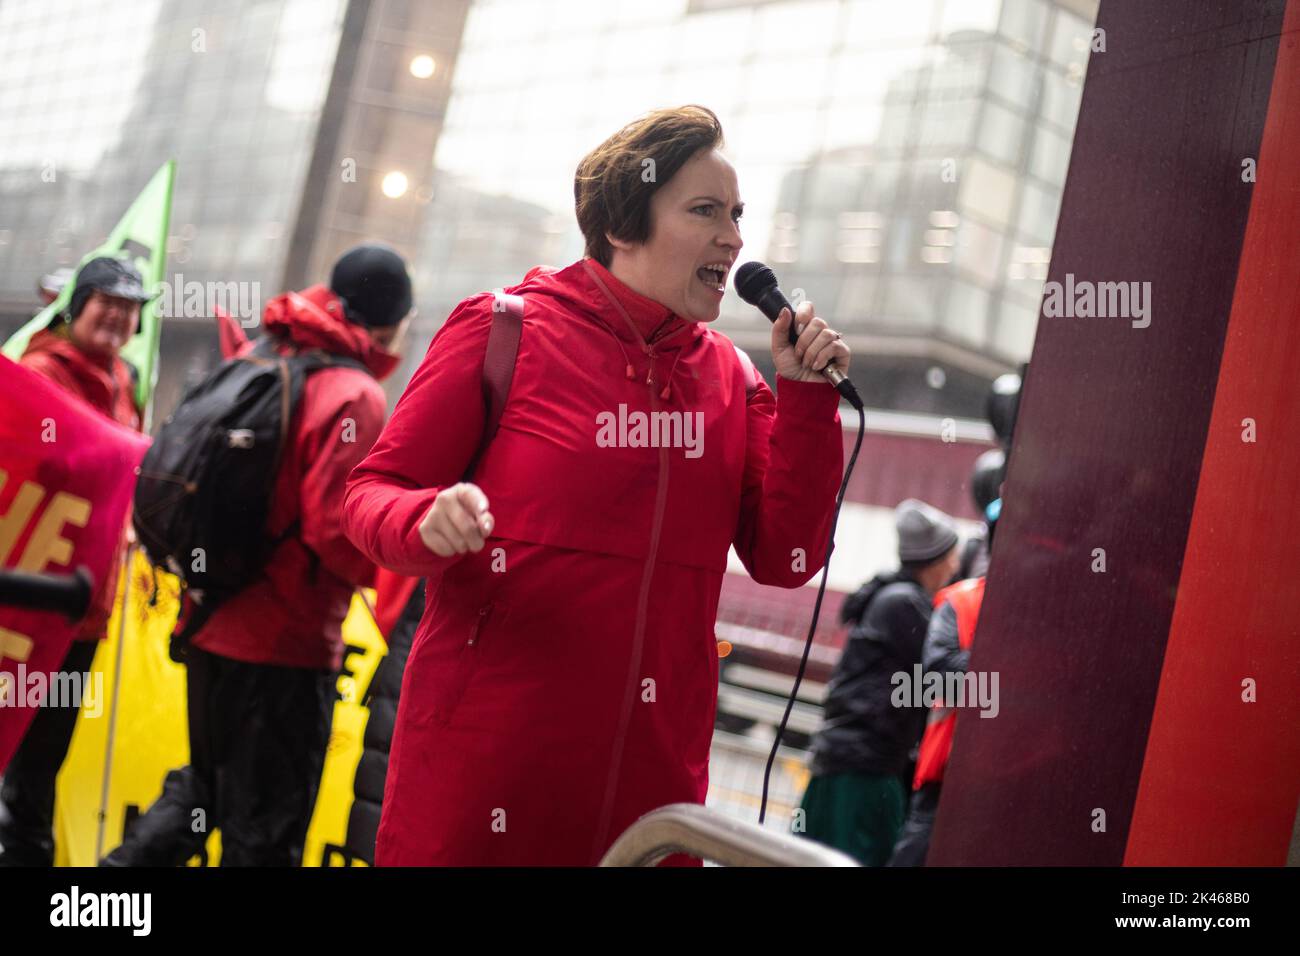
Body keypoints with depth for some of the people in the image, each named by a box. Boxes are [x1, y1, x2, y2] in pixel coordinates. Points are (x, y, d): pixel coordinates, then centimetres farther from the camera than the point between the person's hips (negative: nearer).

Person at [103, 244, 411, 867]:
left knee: (204, 785, 26)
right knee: (264, 833, 5)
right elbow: (339, 533, -23)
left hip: (213, 625, 7)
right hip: (287, 644, -7)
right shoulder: (355, 398, -16)